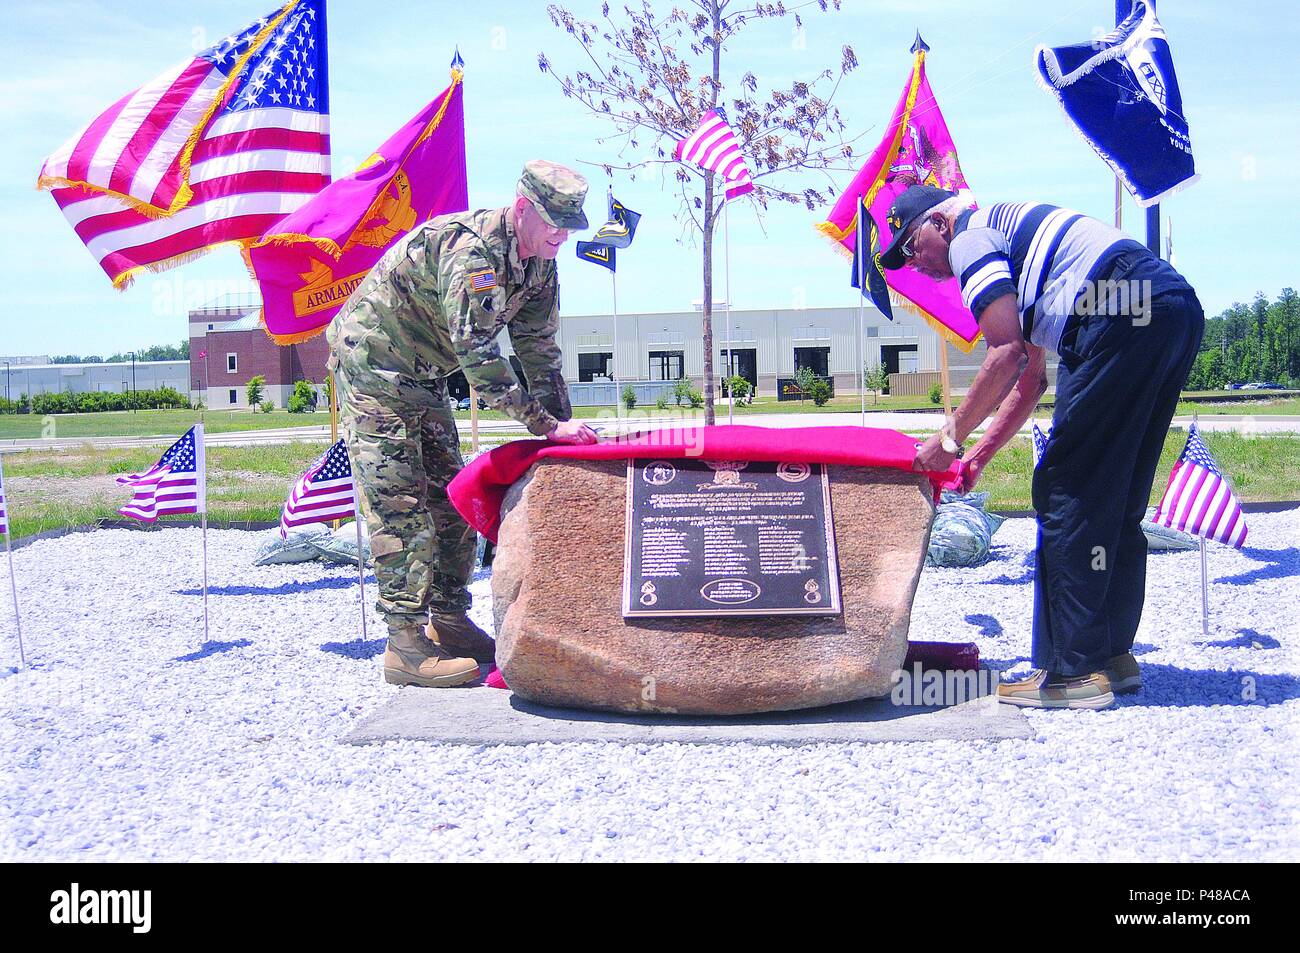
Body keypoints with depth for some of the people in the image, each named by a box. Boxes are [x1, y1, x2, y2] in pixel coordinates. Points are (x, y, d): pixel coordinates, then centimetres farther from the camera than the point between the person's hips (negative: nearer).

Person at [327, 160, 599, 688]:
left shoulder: (539, 264, -1)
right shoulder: (470, 247, -29)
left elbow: (539, 352, 6)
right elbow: (477, 353, -36)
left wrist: (564, 427, -3)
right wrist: (546, 424, -36)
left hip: (421, 375, 9)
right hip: (371, 361, -9)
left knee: (451, 496, 8)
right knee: (397, 501, -13)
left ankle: (448, 621, 17)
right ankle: (406, 644, -12)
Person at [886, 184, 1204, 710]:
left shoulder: (969, 236, 3)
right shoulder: (1011, 228, 32)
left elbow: (1008, 355, -8)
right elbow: (1031, 377, 30)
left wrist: (950, 438, -1)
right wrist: (977, 457, 29)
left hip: (1125, 316, -10)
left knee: (1066, 493, -6)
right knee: (1114, 500, 15)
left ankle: (1075, 671, -7)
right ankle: (1112, 655, 20)